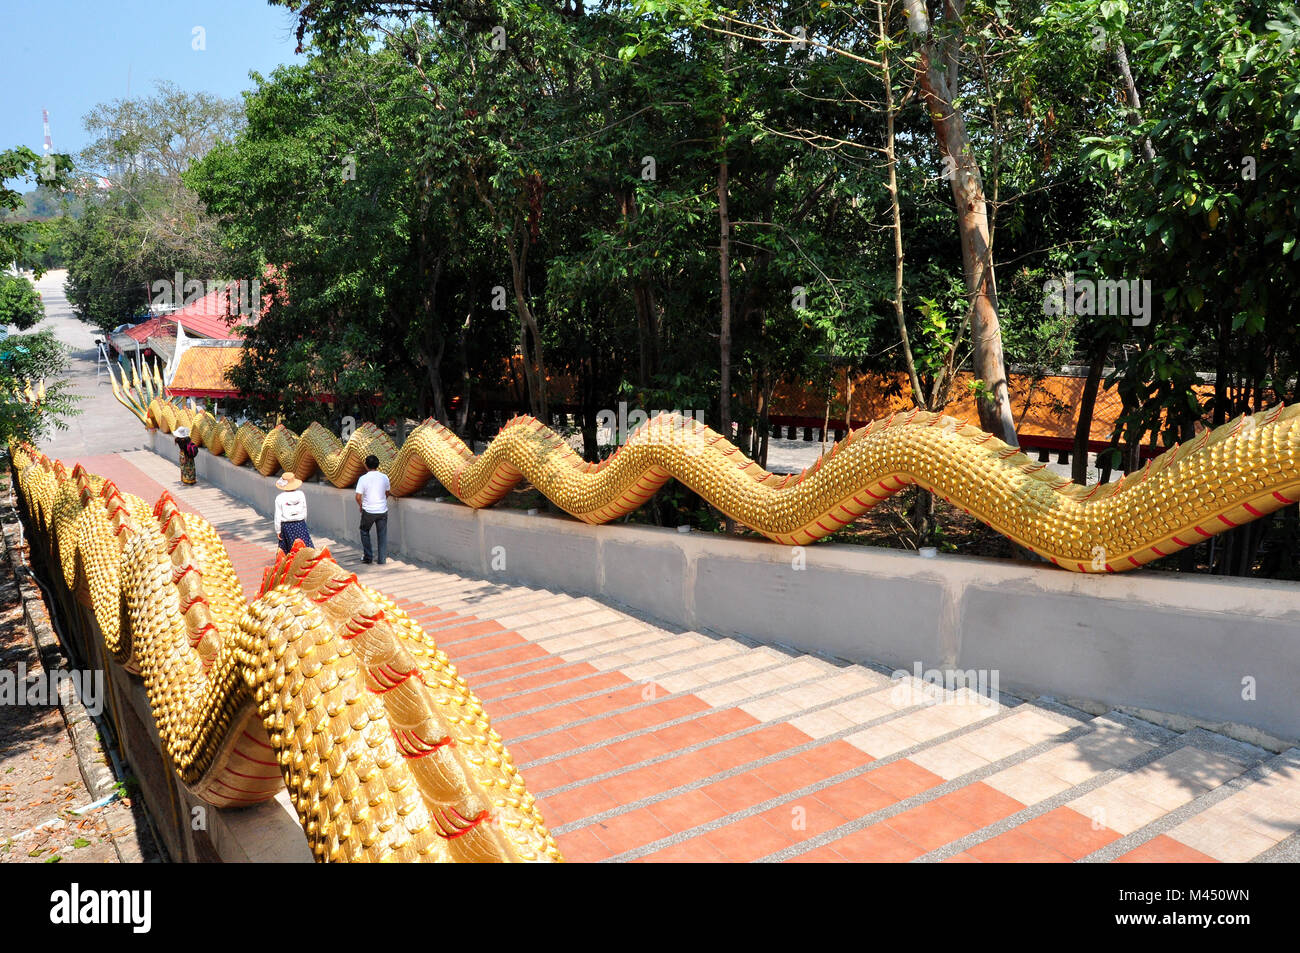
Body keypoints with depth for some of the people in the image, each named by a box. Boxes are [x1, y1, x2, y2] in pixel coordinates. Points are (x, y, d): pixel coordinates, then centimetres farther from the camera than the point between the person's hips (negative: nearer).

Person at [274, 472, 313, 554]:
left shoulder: (280, 498, -10)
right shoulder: (301, 494, -4)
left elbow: (278, 516, -7)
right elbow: (304, 511, 4)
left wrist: (278, 531, 3)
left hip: (287, 526, -1)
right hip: (300, 524, 1)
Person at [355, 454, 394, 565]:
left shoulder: (363, 478, -11)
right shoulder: (384, 477, -2)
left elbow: (358, 497, -12)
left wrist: (360, 505, 7)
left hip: (368, 511, -2)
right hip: (382, 510, 2)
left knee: (365, 531, 19)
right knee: (382, 534, 8)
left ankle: (367, 556, 18)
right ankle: (381, 559, 9)